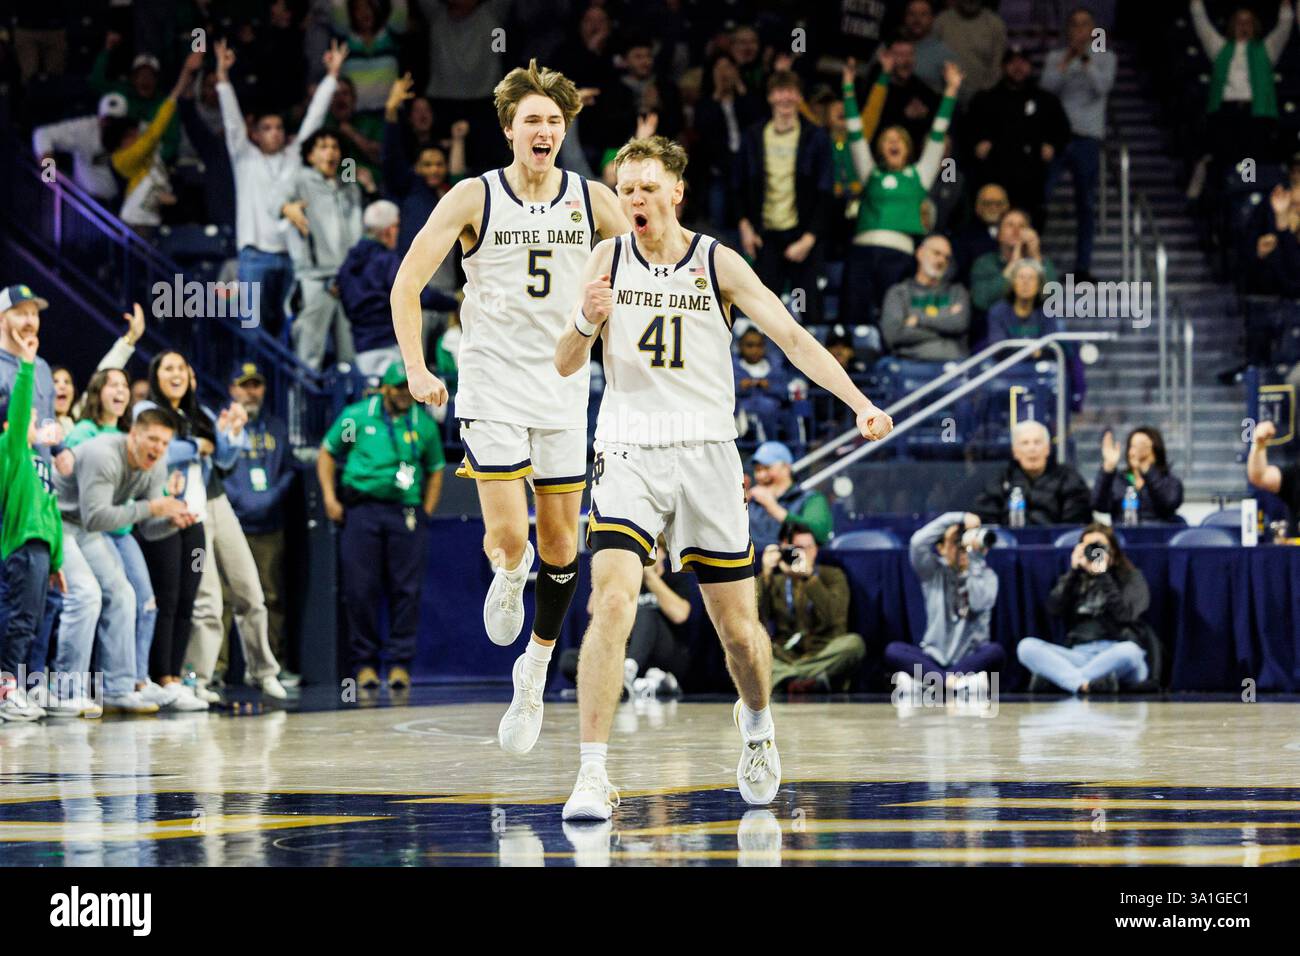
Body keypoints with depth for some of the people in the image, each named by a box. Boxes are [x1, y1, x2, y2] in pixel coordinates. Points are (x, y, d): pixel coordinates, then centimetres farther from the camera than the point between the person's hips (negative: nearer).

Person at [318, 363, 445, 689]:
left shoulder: (424, 424, 10)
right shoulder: (357, 416, 5)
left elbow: (435, 470, 19)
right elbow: (327, 453, 13)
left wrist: (426, 512, 8)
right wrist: (329, 497, 3)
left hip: (405, 513, 1)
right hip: (361, 510, -1)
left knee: (406, 590, -3)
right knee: (360, 589, -3)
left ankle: (400, 662, 2)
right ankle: (364, 662, 4)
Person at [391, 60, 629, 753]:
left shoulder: (593, 200, 2)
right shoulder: (474, 199, -5)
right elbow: (407, 285, -4)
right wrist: (416, 369, -15)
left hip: (564, 389, 3)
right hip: (491, 389, -3)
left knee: (560, 544, 5)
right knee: (507, 535, -14)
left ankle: (534, 673, 23)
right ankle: (509, 577, 23)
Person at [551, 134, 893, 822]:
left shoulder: (719, 264, -1)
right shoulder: (609, 259, 2)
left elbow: (791, 337, -5)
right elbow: (565, 366, 1)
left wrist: (860, 403, -17)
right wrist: (586, 322, -22)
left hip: (706, 454, 1)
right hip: (627, 453, -1)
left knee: (738, 626, 7)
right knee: (611, 604, -21)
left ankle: (755, 724, 40)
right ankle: (592, 774, -20)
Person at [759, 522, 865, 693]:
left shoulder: (832, 576, 10)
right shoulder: (773, 580, 14)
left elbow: (834, 619, -10)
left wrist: (809, 575, -16)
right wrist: (766, 576, -11)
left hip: (825, 656, -1)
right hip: (783, 658, 1)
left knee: (854, 643, -31)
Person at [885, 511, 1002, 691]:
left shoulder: (985, 575, 7)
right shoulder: (933, 572, 7)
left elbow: (979, 602, -15)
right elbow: (918, 543, -13)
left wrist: (975, 555, -12)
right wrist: (959, 519, -14)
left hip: (970, 658, 0)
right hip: (934, 658, 0)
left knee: (995, 651, -34)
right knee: (893, 650, -28)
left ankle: (920, 680, -39)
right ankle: (956, 682, -45)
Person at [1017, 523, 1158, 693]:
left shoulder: (1131, 577, 14)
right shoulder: (1075, 580, 23)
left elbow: (1125, 613, -5)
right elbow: (1054, 609, 4)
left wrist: (1102, 575, -5)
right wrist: (1074, 571, 2)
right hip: (1079, 656, 3)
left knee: (1129, 652, -40)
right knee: (1026, 646, -23)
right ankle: (1085, 684, -48)